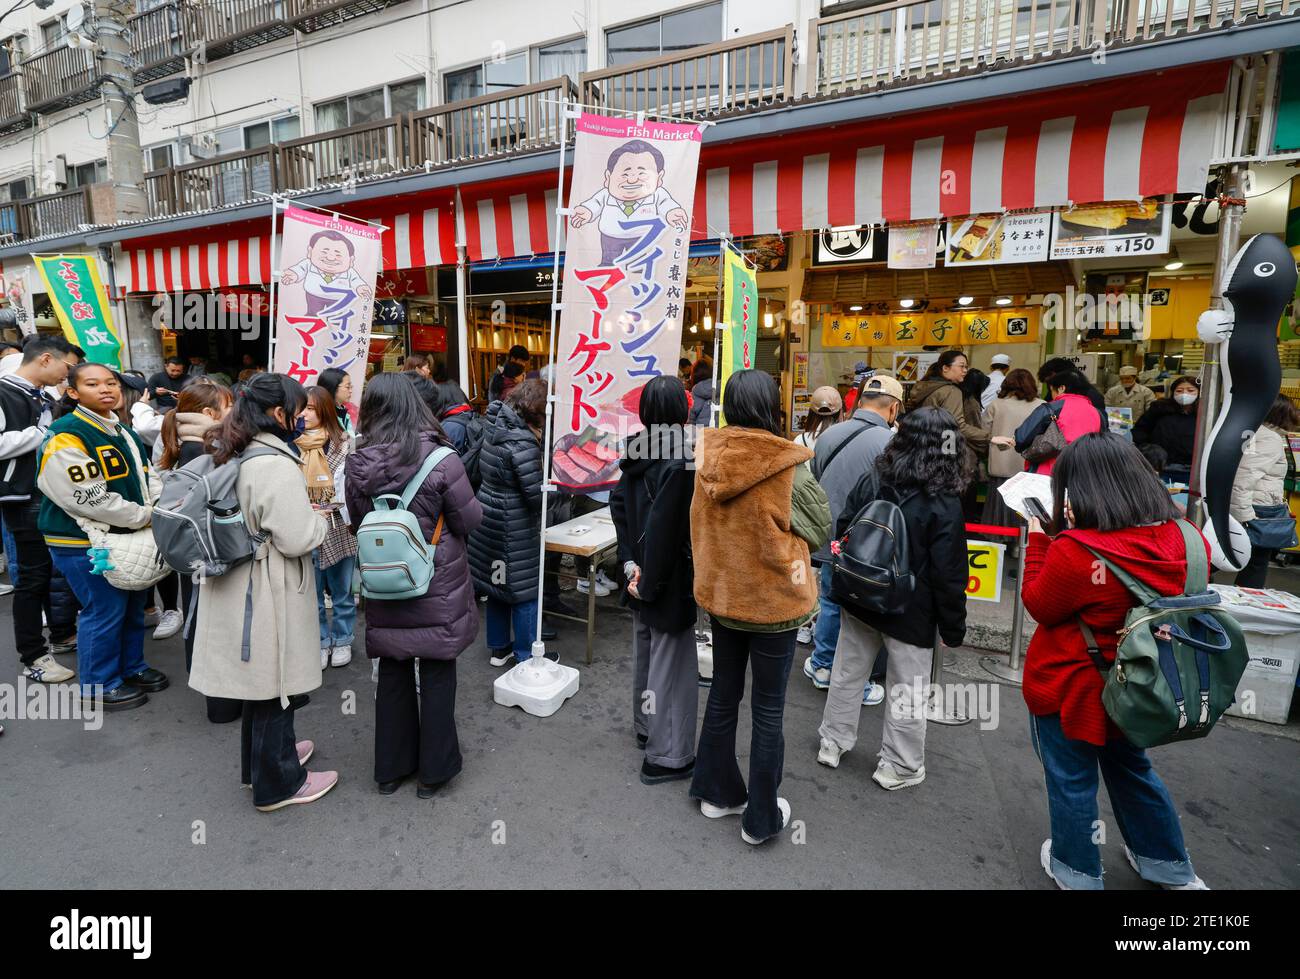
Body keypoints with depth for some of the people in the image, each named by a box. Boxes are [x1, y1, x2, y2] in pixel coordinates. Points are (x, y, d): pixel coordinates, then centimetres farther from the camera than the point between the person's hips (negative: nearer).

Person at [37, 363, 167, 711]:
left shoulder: (123, 433, 9)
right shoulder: (65, 438, -19)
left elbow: (146, 477, 14)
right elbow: (89, 499, -26)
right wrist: (146, 516, -20)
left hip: (127, 536, 9)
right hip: (83, 543, -9)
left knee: (133, 604, 18)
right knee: (104, 611, 0)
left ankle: (131, 667, 35)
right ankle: (99, 686, 17)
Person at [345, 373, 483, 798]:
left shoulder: (358, 464, -8)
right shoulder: (441, 459, -19)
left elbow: (357, 522, 6)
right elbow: (470, 520, -11)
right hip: (437, 587, -3)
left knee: (392, 673, 18)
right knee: (437, 674, 11)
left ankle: (391, 767, 33)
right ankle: (433, 770, 24)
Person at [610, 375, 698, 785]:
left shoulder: (637, 451, 1)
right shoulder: (679, 460, -23)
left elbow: (618, 505, 5)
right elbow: (665, 529, -26)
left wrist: (630, 563, 1)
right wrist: (650, 582, -15)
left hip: (642, 577, 8)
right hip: (670, 580, -8)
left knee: (645, 653, 23)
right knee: (670, 665, 5)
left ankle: (646, 728, 43)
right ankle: (667, 756, 20)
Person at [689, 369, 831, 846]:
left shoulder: (708, 458, -8)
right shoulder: (789, 467, -21)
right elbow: (821, 528, -8)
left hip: (720, 594, 5)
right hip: (772, 599, -4)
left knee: (723, 694, 20)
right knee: (768, 708, 11)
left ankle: (718, 792, 38)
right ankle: (761, 817, 27)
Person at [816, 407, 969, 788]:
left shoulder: (870, 481, -7)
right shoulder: (945, 505, -19)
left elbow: (842, 533, 1)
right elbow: (948, 576, -15)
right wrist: (953, 628, -3)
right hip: (911, 613, -4)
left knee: (847, 674, 19)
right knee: (907, 692, 13)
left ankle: (832, 743, 35)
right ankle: (899, 766, 28)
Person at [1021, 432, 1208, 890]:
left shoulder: (1073, 551, -31)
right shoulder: (1179, 540, -11)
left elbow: (1039, 606, -15)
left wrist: (1038, 538, -10)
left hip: (1069, 691, -6)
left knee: (1072, 782, 15)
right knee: (1131, 768, 29)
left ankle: (1077, 872, 36)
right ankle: (1171, 868, 48)